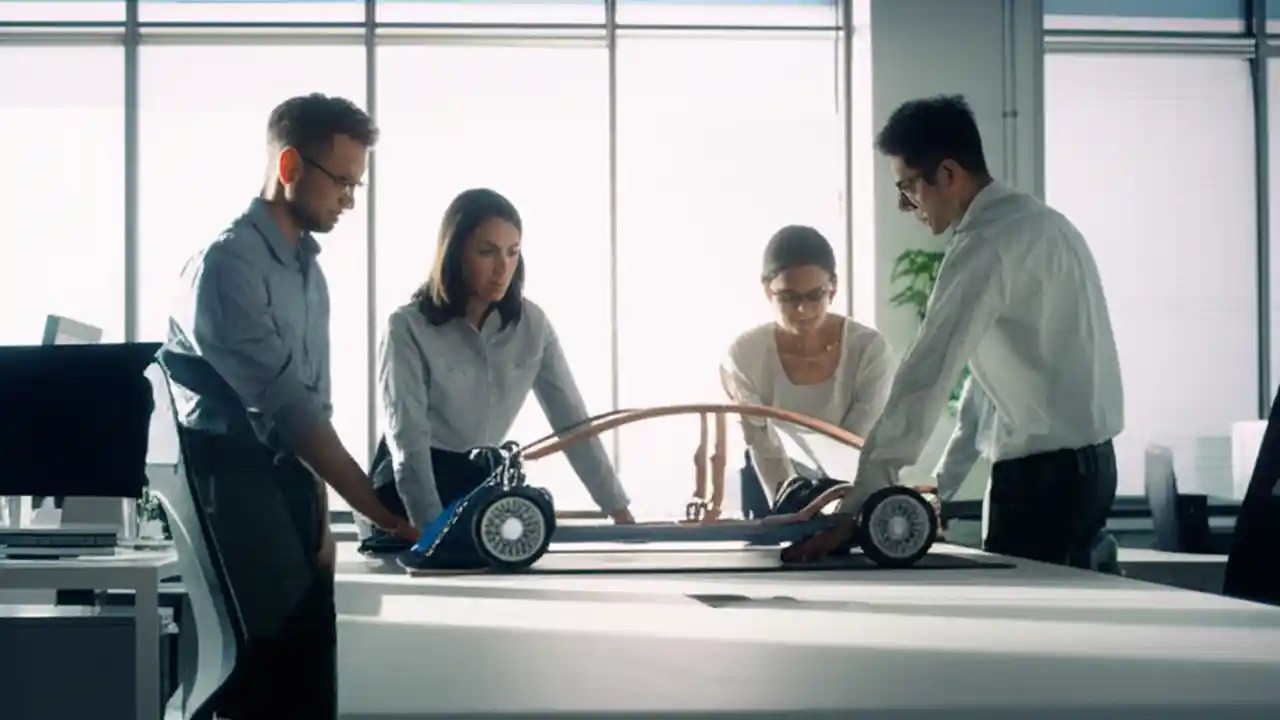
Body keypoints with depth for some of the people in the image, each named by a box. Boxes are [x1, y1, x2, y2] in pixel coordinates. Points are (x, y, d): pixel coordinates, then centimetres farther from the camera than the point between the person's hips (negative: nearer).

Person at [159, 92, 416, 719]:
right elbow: (284, 407, -20)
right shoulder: (227, 264, -15)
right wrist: (380, 511, -22)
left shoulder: (309, 268, 14)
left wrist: (319, 517, 11)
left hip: (290, 488, 8)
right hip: (236, 489, -8)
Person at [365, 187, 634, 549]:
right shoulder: (408, 327, -17)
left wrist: (618, 510, -10)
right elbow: (408, 438, -24)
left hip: (483, 484, 4)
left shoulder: (531, 324, -3)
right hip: (410, 486, -4)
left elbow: (572, 419, -3)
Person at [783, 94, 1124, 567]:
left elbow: (926, 377, -22)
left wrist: (853, 508, -23)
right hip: (1087, 462, 9)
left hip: (1043, 470, -9)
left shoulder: (987, 244, -16)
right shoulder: (1041, 224, 14)